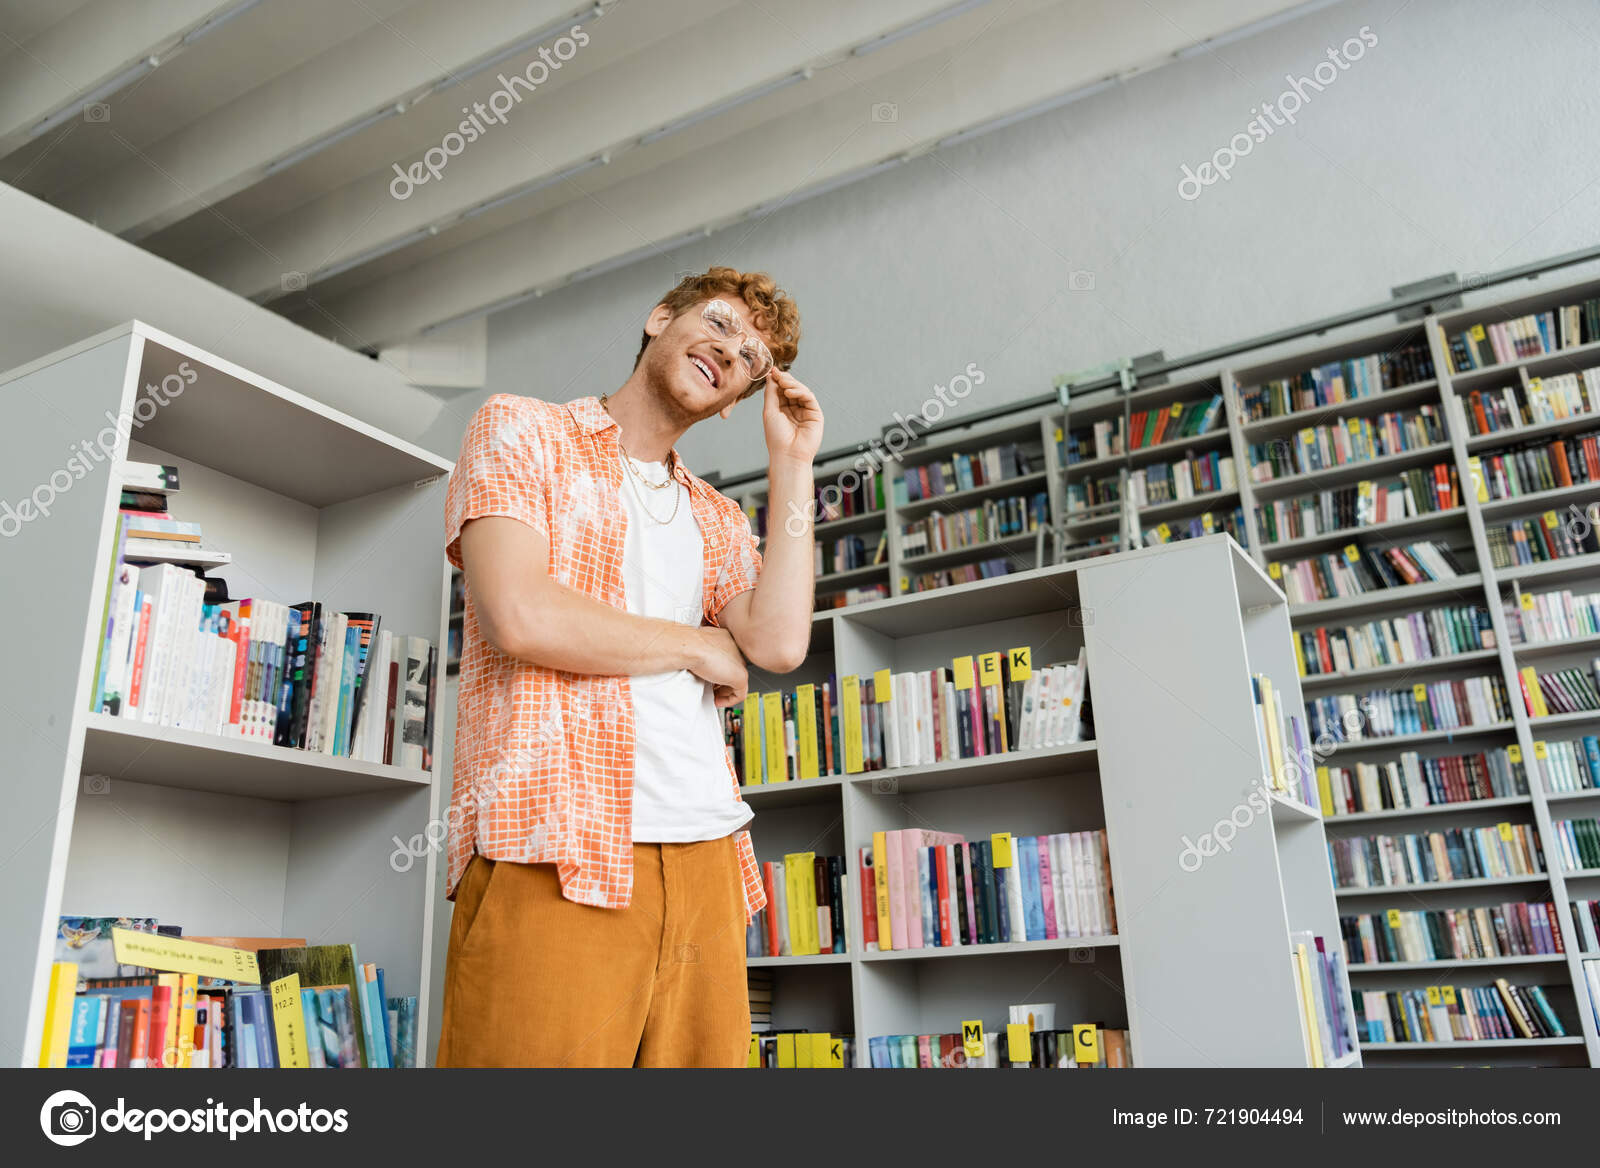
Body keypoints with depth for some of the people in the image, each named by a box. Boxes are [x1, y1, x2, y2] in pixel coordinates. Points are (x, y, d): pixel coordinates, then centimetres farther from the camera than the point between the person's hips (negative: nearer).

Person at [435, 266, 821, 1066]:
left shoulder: (717, 520, 24)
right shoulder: (520, 429, 8)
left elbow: (780, 643, 3)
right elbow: (519, 616, -10)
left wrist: (791, 464, 9)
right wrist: (699, 646, 2)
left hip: (703, 855, 6)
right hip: (553, 858, -5)